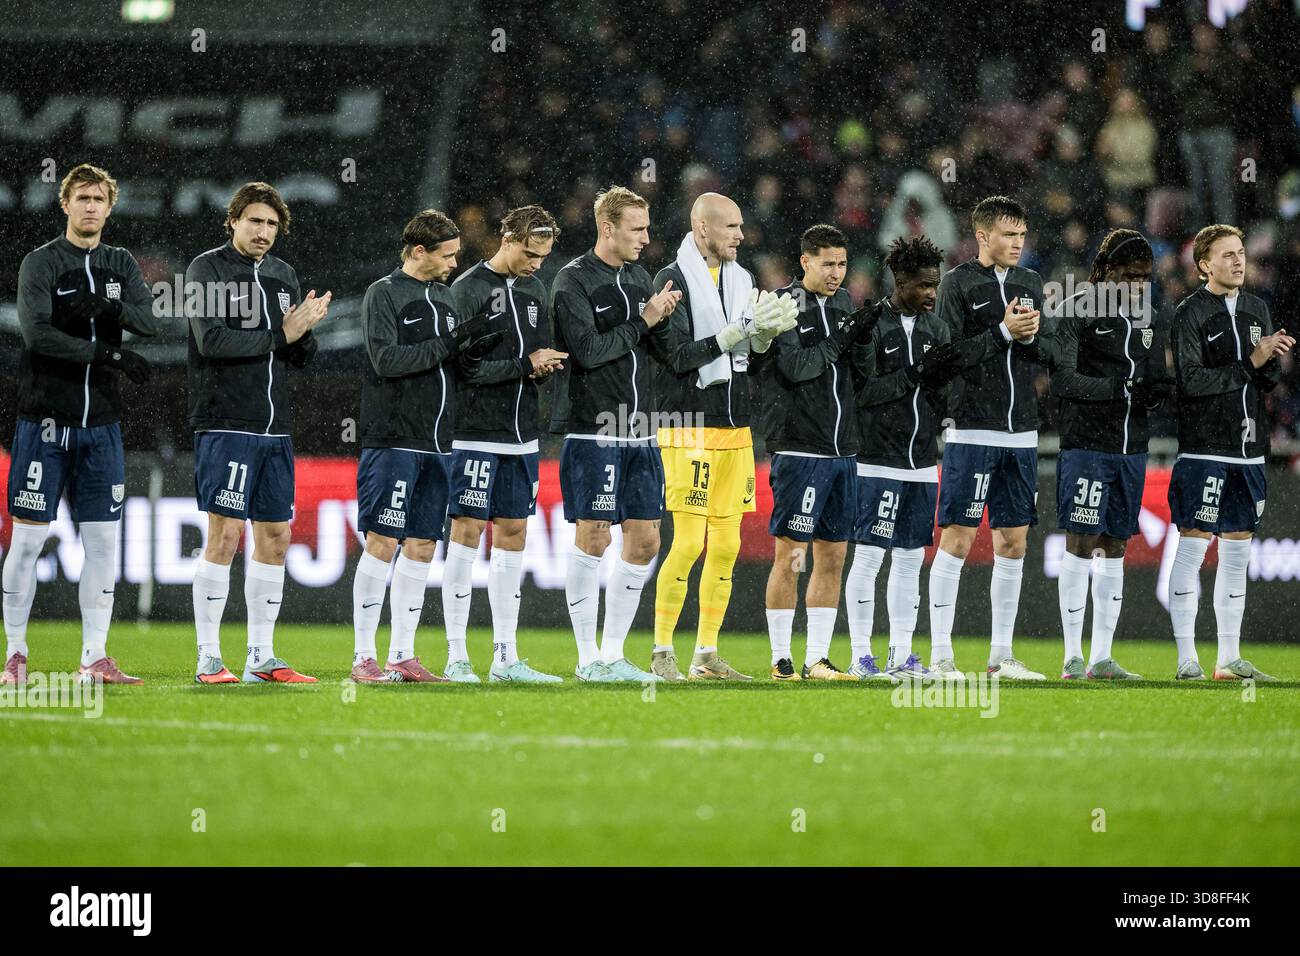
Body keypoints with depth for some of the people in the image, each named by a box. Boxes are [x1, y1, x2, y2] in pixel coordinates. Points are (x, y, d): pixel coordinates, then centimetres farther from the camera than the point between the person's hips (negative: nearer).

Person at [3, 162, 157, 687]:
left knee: (102, 540, 3)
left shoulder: (120, 264, 12)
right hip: (45, 418, -4)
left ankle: (95, 658, 7)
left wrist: (105, 307, -20)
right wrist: (111, 355, -17)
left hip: (100, 422, 5)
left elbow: (149, 319, -2)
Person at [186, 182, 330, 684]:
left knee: (275, 536, 7)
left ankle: (261, 657, 14)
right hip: (225, 425, -7)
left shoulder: (284, 276, 15)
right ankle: (208, 658, -4)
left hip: (275, 428, 7)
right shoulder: (207, 269, -4)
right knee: (225, 535, -9)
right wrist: (279, 333, -13)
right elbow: (212, 341, -17)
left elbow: (302, 357, 14)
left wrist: (306, 329, -7)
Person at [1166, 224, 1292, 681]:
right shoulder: (1191, 313, -6)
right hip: (1204, 449, -7)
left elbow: (1269, 381, 14)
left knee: (1237, 550, 9)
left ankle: (1229, 659, 13)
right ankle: (1186, 659, -4)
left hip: (1248, 448, 7)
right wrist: (1249, 363, -15)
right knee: (1193, 546, -6)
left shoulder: (1256, 309, 13)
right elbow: (1191, 380, -15)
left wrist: (1272, 358, -8)